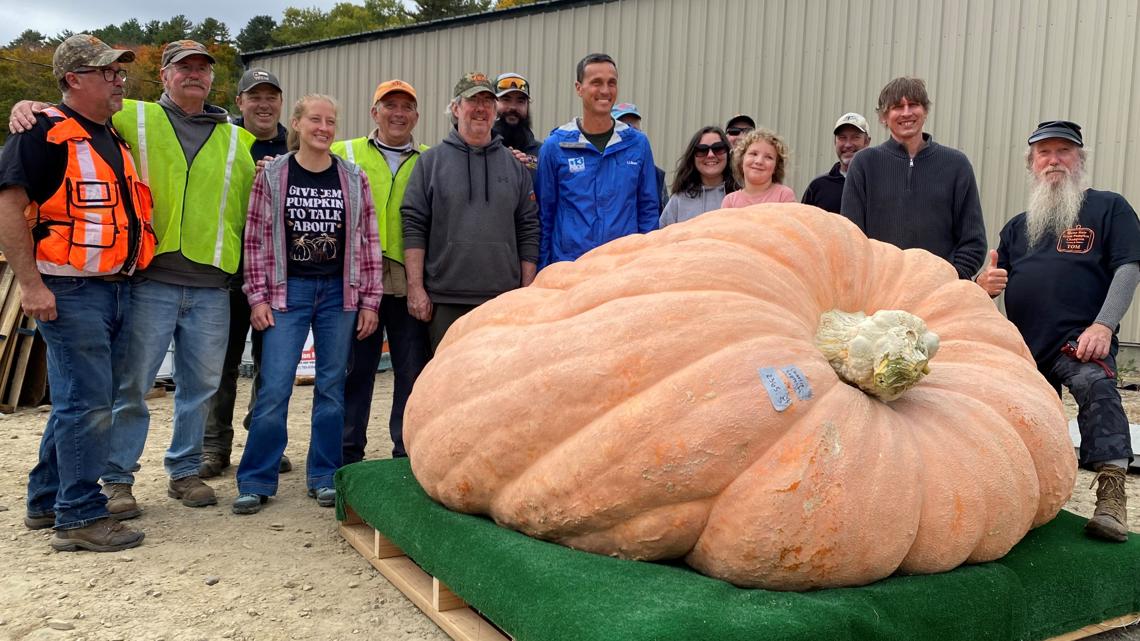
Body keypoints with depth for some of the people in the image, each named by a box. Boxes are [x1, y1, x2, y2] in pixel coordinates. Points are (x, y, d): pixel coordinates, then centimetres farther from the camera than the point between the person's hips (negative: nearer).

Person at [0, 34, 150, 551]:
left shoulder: (114, 138, 16)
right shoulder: (45, 133, -9)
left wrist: (128, 276, 17)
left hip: (115, 290, 9)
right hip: (69, 292, -9)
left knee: (78, 400, 16)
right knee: (87, 403, -6)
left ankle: (47, 500, 29)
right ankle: (80, 517, 5)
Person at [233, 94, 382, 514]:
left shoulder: (353, 178, 5)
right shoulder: (272, 175, 1)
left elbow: (368, 240, 5)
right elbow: (256, 238, 2)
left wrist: (370, 300, 2)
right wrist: (257, 297, -3)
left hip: (339, 292, 2)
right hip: (288, 290, -1)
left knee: (332, 386, 7)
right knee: (274, 388, -4)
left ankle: (324, 477, 18)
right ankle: (256, 482, 7)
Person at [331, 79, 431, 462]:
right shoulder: (345, 154, 10)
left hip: (410, 283, 1)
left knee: (413, 373, 6)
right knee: (355, 370, 7)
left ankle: (408, 455, 19)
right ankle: (347, 456, 19)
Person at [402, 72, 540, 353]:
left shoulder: (515, 165, 11)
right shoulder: (431, 161, 6)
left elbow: (528, 231, 10)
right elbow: (414, 225, 1)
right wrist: (415, 287, -6)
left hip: (503, 299, 2)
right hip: (445, 300, -1)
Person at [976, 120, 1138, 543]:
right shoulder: (1018, 226, 24)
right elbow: (994, 282, 24)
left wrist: (1103, 325, -17)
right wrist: (984, 284, -3)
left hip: (1079, 339, -6)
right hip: (1024, 347, 6)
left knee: (1095, 385, -34)